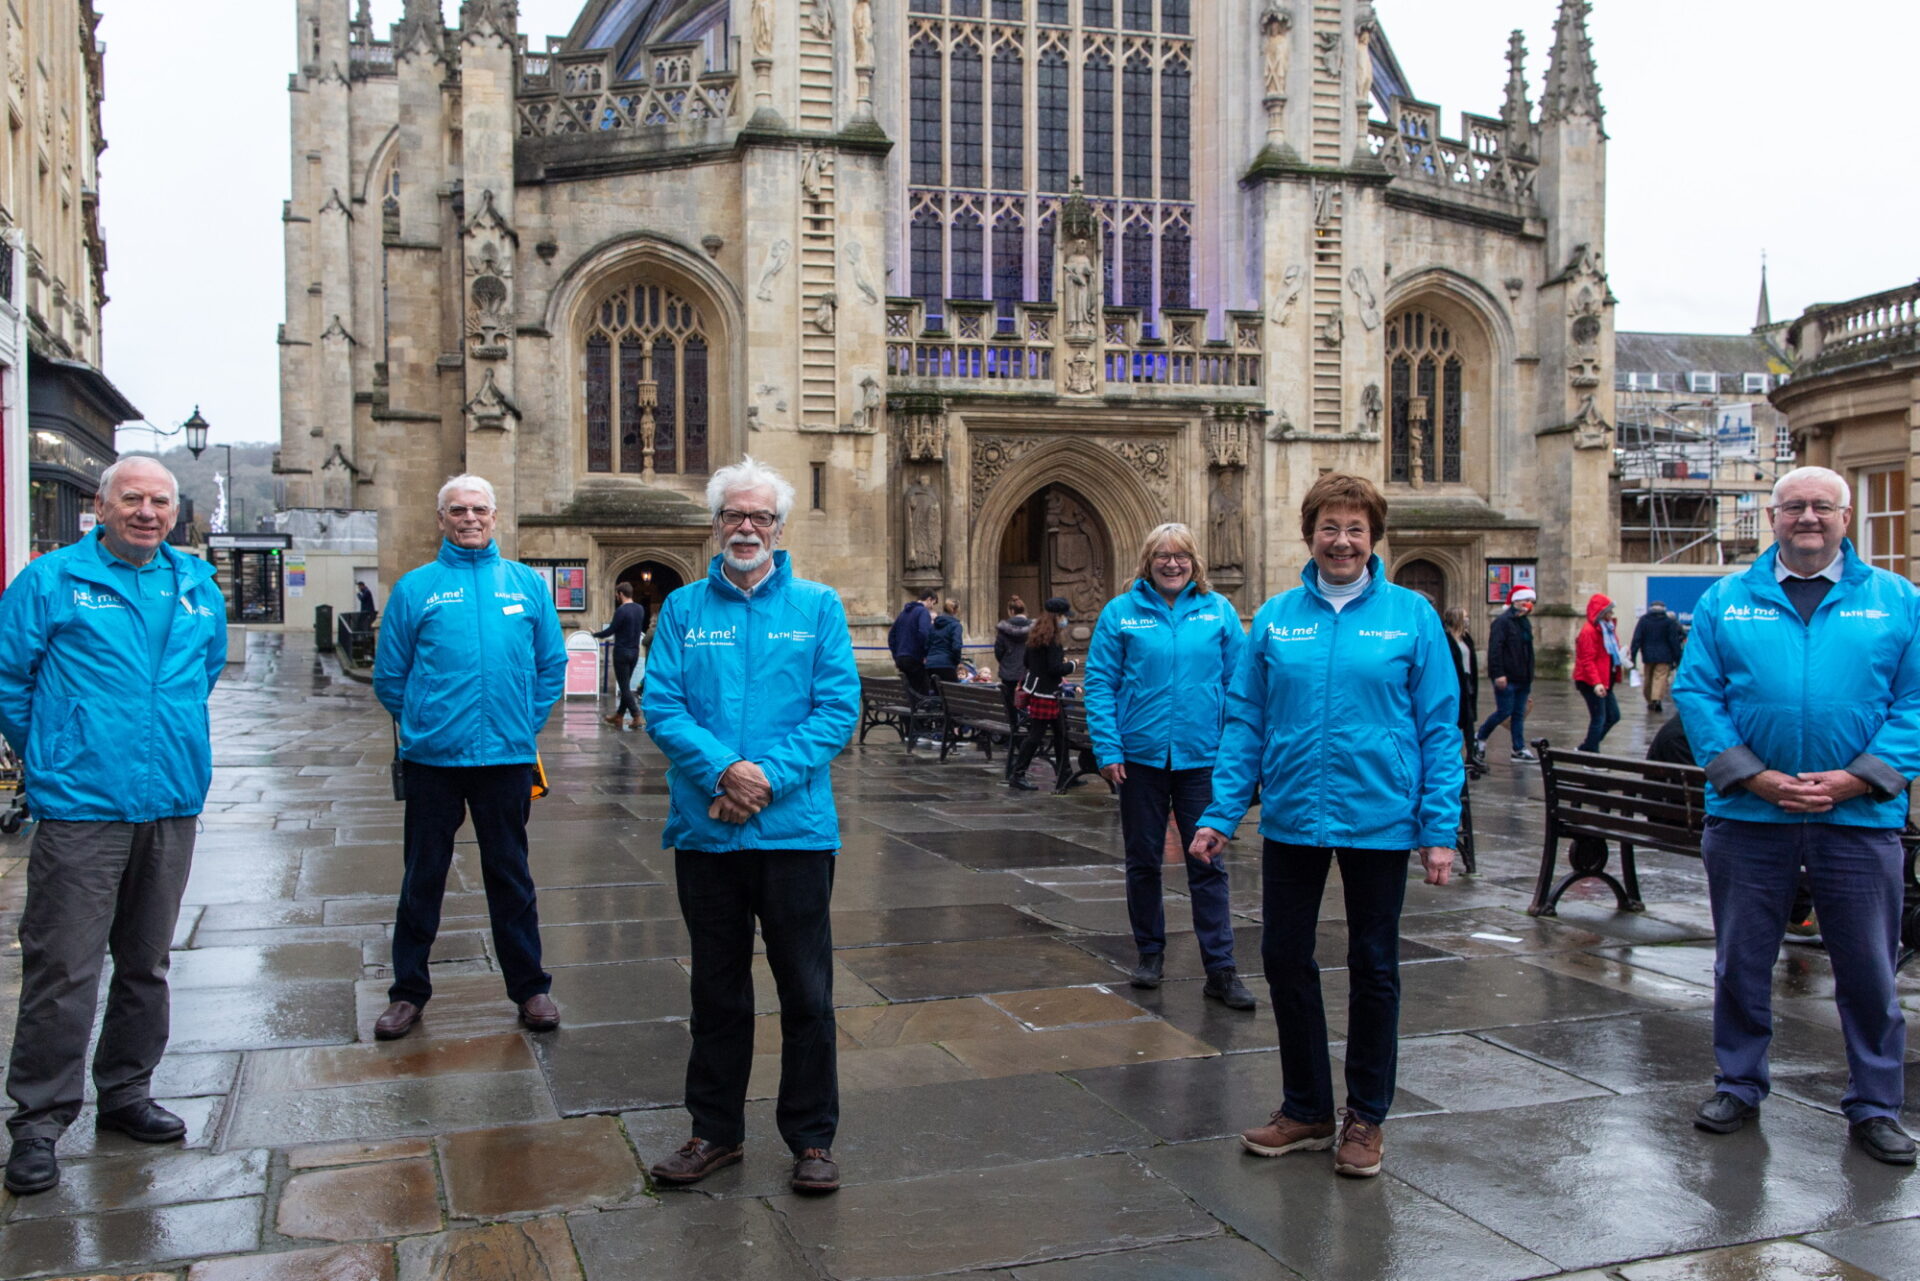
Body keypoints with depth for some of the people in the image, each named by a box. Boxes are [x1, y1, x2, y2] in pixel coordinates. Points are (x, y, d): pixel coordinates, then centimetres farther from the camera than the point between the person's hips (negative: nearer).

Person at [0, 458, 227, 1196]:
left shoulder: (199, 589, 9)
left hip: (172, 804, 5)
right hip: (81, 807, -5)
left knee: (145, 963, 15)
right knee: (63, 969, -4)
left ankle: (125, 1093, 29)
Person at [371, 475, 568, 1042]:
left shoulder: (528, 584, 6)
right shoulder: (414, 588, 2)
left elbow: (552, 666, 10)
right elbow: (390, 675, 7)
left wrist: (523, 725, 6)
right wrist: (424, 723, 7)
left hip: (508, 757, 1)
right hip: (431, 759, 0)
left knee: (510, 874, 11)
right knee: (423, 877, 10)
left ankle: (529, 986, 22)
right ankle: (409, 990, 24)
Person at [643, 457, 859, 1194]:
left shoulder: (818, 606, 2)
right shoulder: (684, 608, 6)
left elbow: (838, 708, -5)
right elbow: (660, 706, -2)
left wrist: (770, 775, -17)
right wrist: (723, 771, -18)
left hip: (795, 827, -1)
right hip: (704, 830, 2)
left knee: (807, 991, 7)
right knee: (717, 989, 15)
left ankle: (812, 1136, 22)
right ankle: (716, 1130, 30)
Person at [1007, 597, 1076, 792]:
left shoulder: (1035, 634, 10)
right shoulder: (1052, 639, -19)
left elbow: (1027, 661, 18)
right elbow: (1056, 669, -22)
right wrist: (1071, 664, -3)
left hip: (1034, 687, 10)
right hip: (1045, 692, -10)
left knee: (1060, 732, 16)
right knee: (1036, 734, -4)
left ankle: (1064, 774, 23)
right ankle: (1017, 775, -1)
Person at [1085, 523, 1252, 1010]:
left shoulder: (1218, 610, 2)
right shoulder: (1121, 612, 0)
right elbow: (1099, 682, -2)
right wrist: (1108, 749, -9)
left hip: (1202, 757, 0)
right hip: (1141, 755, 1)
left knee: (1208, 863, 1)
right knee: (1143, 860, 12)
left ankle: (1221, 969, 6)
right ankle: (1149, 953, 28)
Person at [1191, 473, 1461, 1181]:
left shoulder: (1411, 615, -4)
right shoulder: (1275, 617, 3)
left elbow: (1440, 728, -3)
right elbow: (1245, 722, 4)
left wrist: (1440, 829, -8)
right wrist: (1221, 815, -1)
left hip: (1379, 821, -2)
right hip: (1291, 819, 3)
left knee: (1373, 968, 11)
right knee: (1285, 959, 10)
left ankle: (1366, 1117, 28)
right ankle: (1305, 1108, 29)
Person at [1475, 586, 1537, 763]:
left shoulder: (1525, 624, 17)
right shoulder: (1502, 622, -11)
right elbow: (1495, 649, -19)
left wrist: (1529, 677, 22)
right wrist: (1498, 674, -25)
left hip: (1522, 678, 8)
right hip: (1506, 678, -8)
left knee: (1519, 714, 7)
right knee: (1504, 711, -5)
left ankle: (1520, 750, 9)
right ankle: (1480, 737, 15)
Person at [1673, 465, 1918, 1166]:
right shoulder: (1725, 602, 4)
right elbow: (1696, 693, -2)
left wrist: (1853, 779, -13)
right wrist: (1757, 777, -12)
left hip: (1860, 817, 0)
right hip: (1747, 814, 0)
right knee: (1741, 963, 10)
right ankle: (1738, 1086, 27)